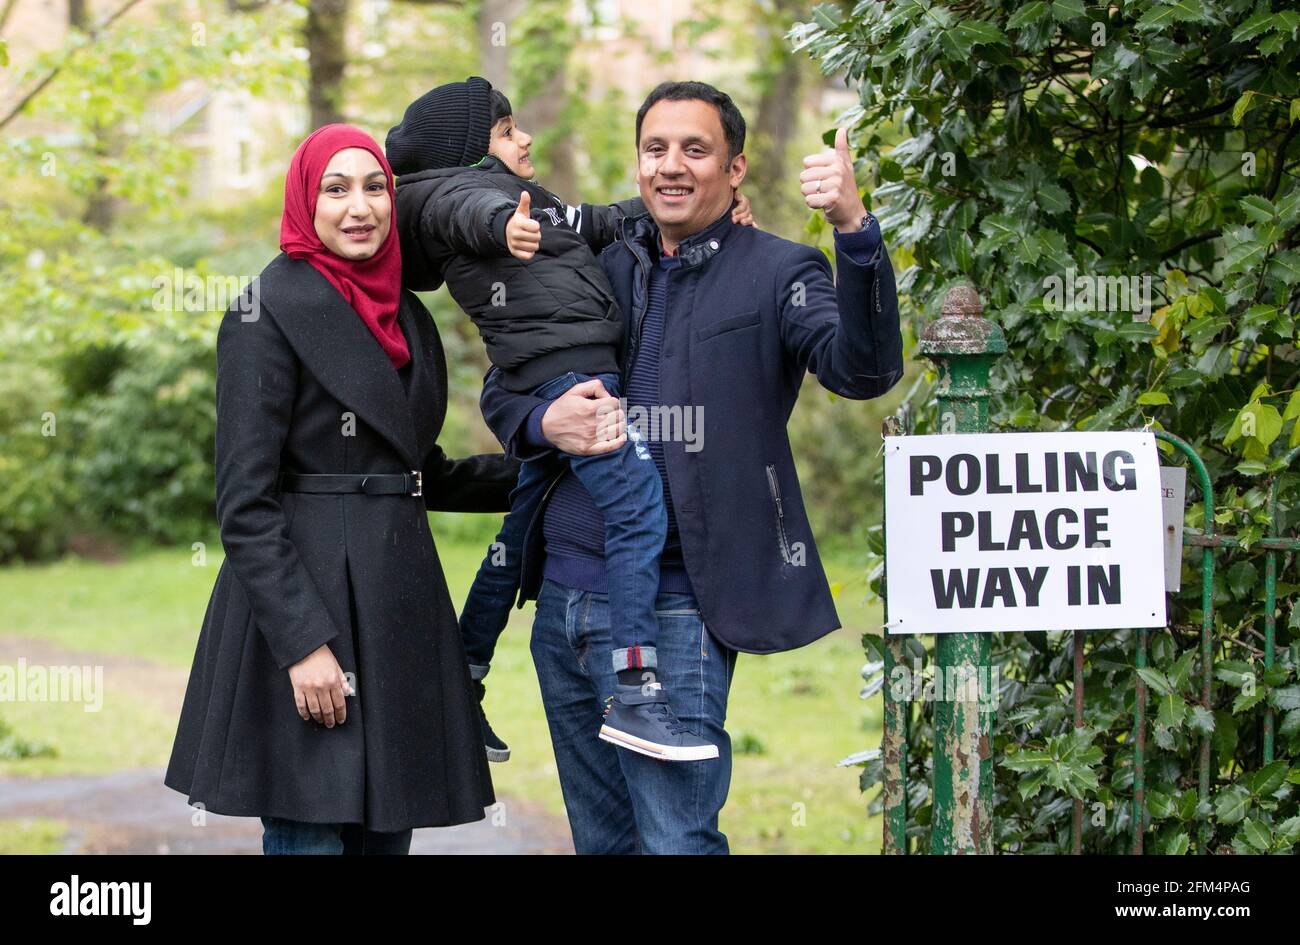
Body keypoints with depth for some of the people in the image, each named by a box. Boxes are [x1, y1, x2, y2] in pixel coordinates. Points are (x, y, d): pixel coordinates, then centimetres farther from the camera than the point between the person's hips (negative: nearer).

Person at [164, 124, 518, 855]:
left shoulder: (407, 316, 14)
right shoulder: (269, 312, -9)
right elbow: (245, 500, -13)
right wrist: (302, 642, -19)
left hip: (399, 600, 7)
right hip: (308, 600, -7)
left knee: (387, 829, 9)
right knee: (312, 831, -6)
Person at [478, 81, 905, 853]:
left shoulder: (775, 274, -2)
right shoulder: (600, 268, 13)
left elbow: (864, 371, -20)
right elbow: (500, 389, 18)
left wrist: (855, 230, -35)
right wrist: (544, 422, -6)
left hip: (672, 610, -6)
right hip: (563, 601, 6)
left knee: (675, 838, -10)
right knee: (601, 839, 15)